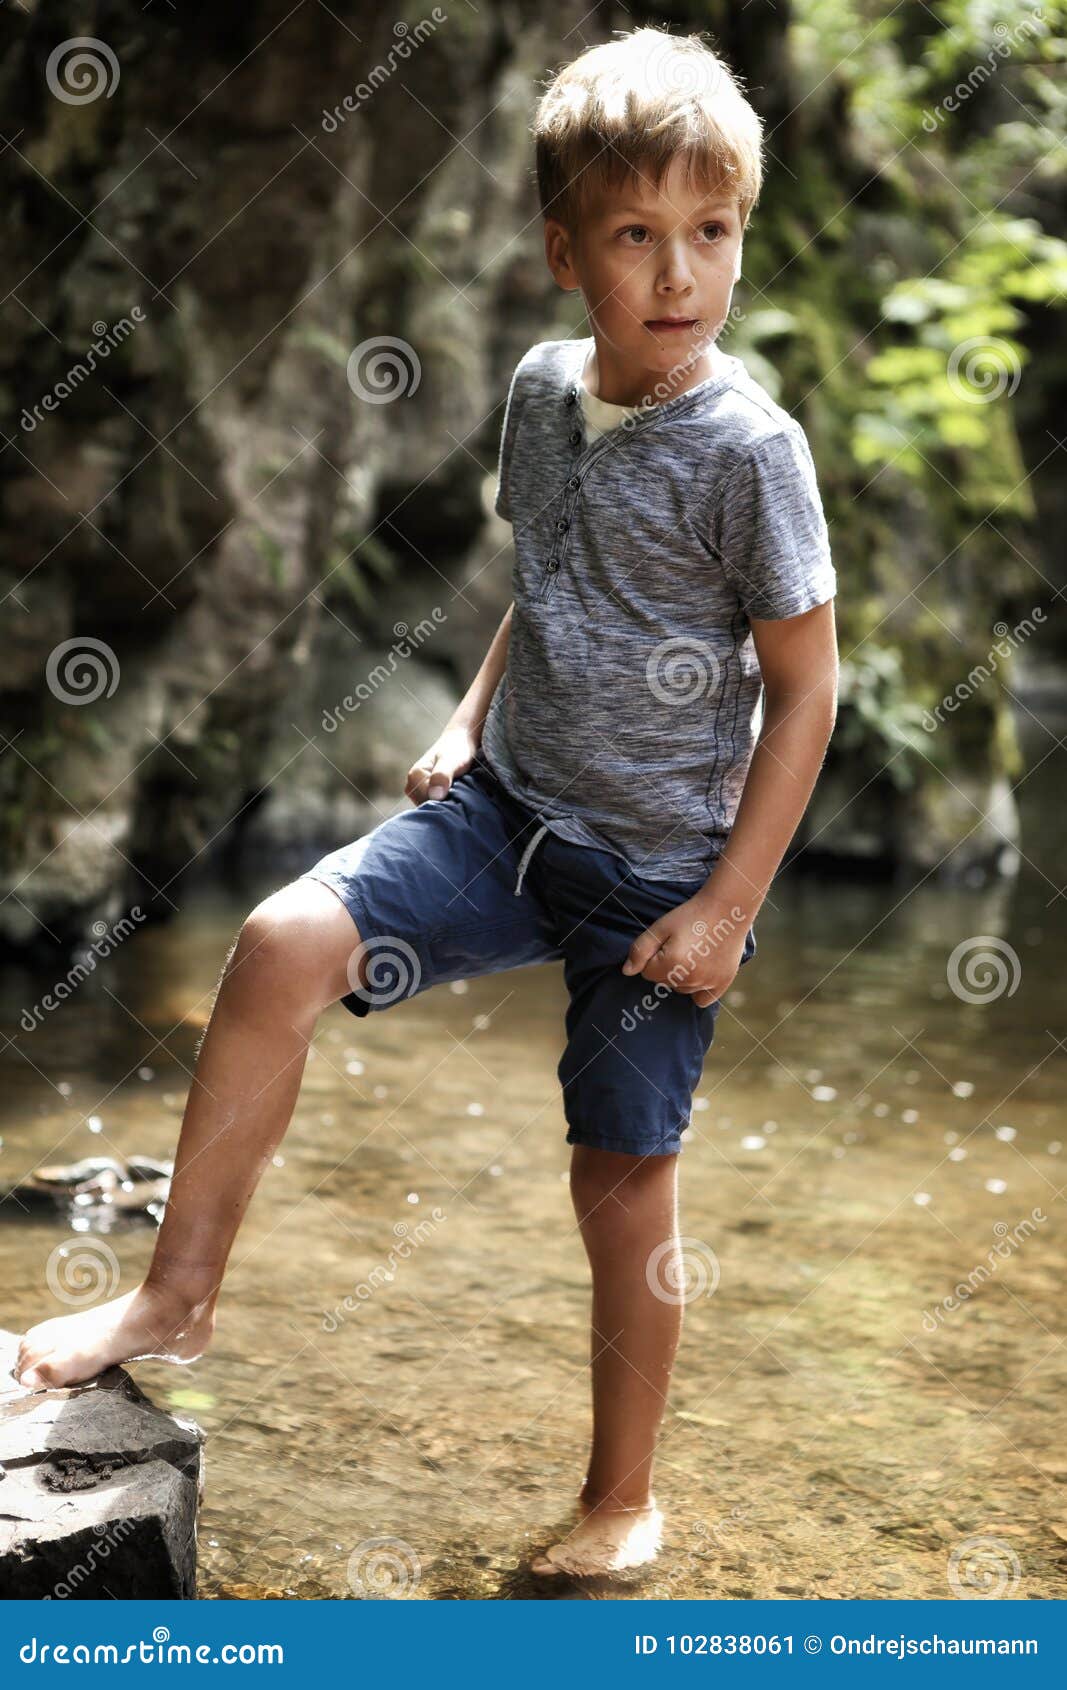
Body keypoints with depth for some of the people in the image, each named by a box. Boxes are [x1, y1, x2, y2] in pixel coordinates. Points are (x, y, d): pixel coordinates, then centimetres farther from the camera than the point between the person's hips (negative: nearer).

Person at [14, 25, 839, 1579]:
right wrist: (470, 721, 7)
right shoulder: (543, 389, 2)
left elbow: (804, 690, -11)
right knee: (284, 943, -16)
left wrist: (728, 905, -13)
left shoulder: (748, 447, -15)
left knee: (624, 1180, 4)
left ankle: (623, 1505, 26)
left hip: (660, 872, -5)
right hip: (507, 812, 5)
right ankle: (179, 1293, 0)